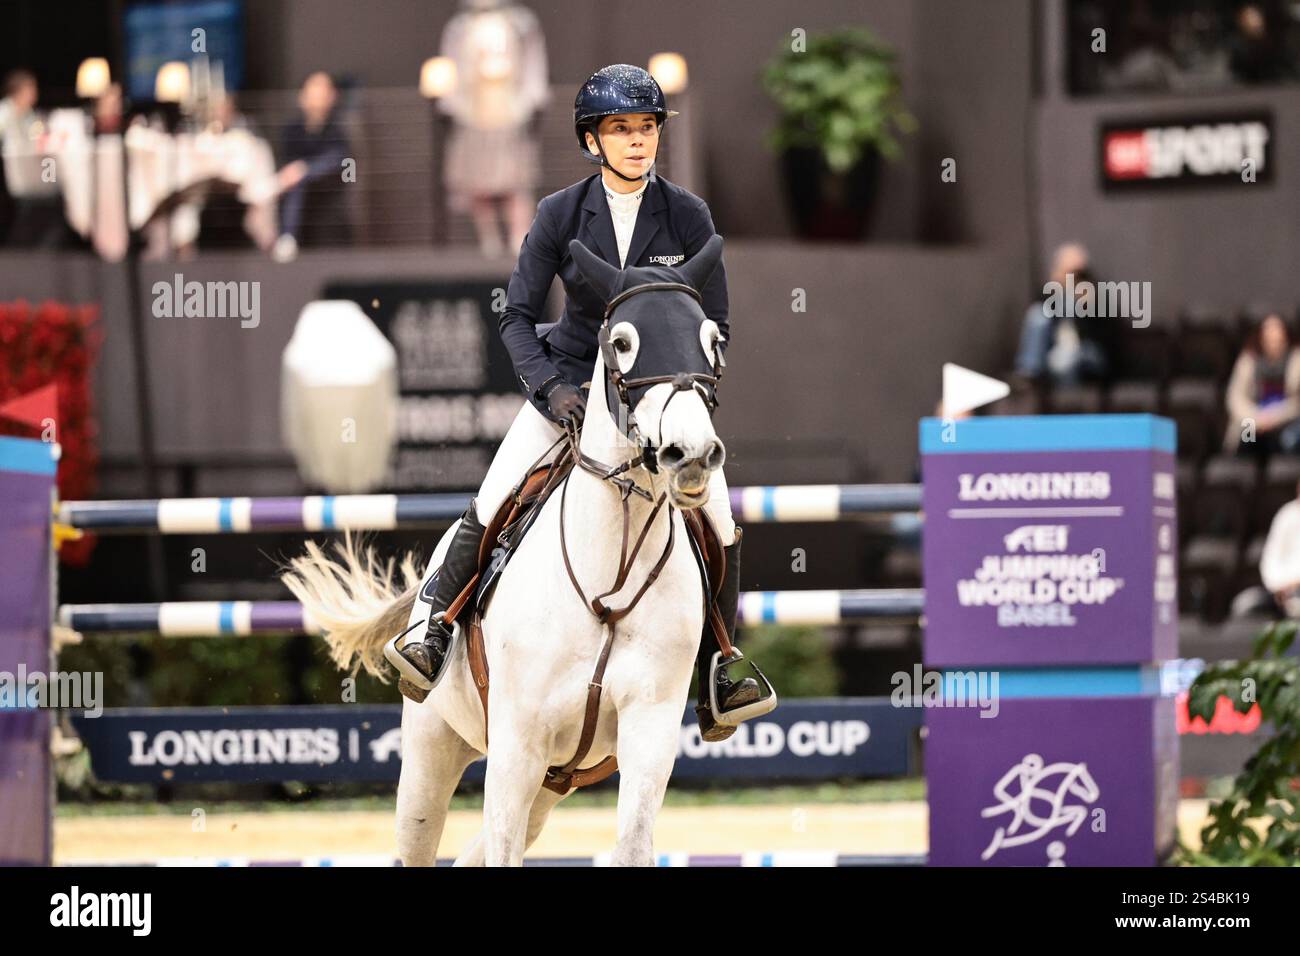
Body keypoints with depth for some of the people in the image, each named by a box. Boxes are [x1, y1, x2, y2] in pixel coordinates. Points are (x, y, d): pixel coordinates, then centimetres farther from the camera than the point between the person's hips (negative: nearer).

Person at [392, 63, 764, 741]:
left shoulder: (688, 217, -8)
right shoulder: (561, 215, -8)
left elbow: (714, 325, -3)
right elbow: (517, 317, -7)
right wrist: (551, 388, -22)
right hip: (573, 376, 0)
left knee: (720, 526, -13)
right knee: (491, 503, -17)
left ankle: (714, 682, 0)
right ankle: (436, 634, -2)